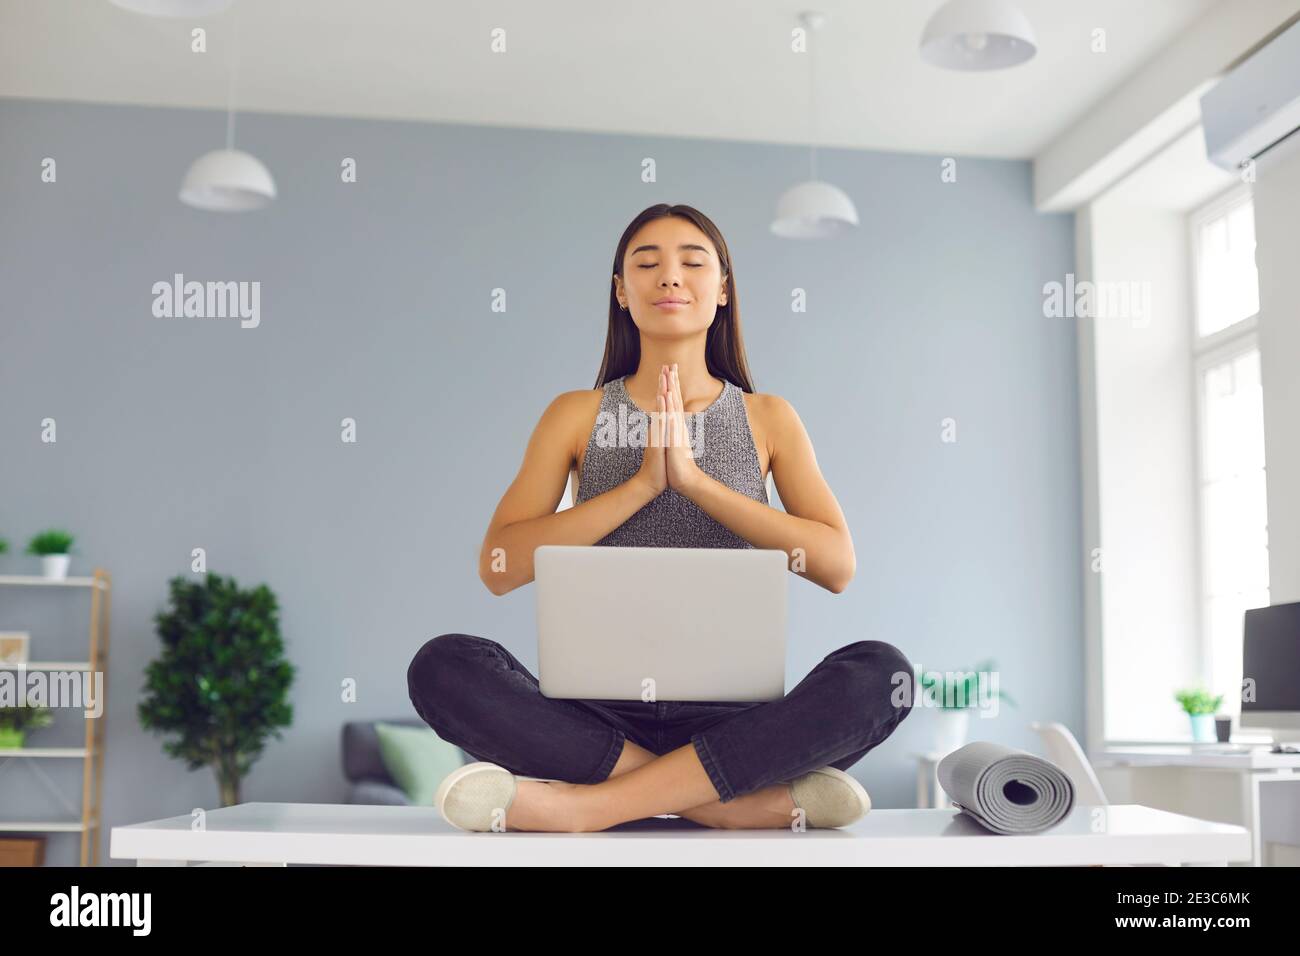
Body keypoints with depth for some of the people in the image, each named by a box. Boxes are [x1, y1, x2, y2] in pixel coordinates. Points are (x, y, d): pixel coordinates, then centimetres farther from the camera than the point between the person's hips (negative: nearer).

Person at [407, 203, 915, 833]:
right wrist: (641, 483, -13)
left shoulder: (767, 418, 10)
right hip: (604, 714, 0)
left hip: (731, 717, 0)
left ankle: (591, 803, -26)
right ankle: (757, 800, -26)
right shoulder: (577, 415, 9)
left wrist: (695, 477, -12)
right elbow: (499, 567, -3)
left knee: (880, 672, -28)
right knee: (443, 667, -27)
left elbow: (837, 566, -4)